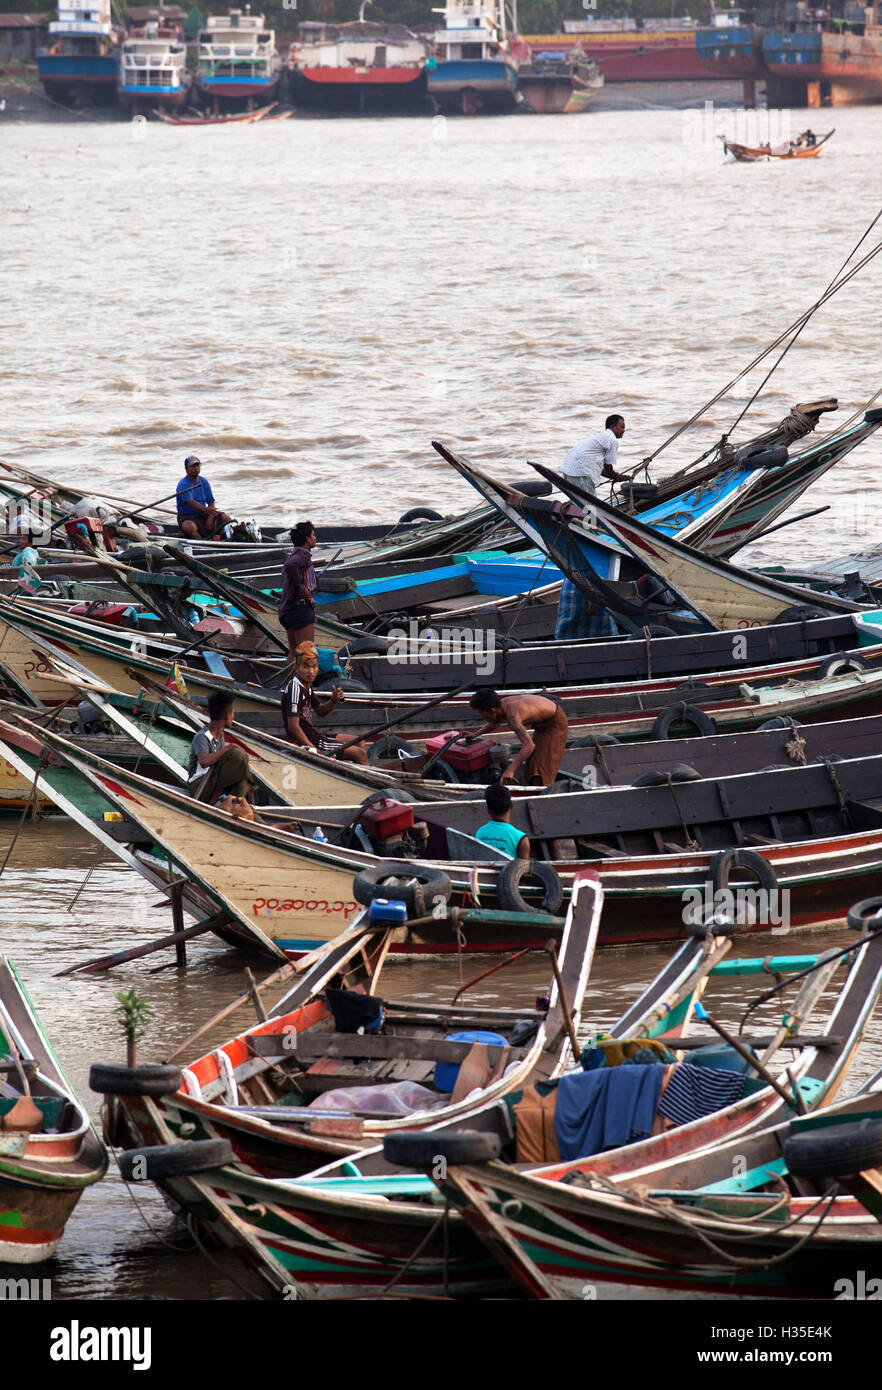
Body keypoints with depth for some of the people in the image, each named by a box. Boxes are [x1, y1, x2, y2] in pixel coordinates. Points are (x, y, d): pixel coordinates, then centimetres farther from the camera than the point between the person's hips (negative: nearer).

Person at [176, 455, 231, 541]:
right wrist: (206, 510, -42)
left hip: (203, 515, 6)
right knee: (189, 527, -40)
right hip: (187, 517, -6)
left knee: (226, 519, -14)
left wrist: (211, 517, -11)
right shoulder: (183, 485, -11)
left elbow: (211, 502, 10)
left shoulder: (204, 482, 10)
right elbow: (190, 502, -26)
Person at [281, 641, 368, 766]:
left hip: (313, 736, 11)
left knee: (359, 743, 22)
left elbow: (320, 712, 21)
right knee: (359, 754, -8)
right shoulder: (295, 689, -22)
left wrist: (333, 700, -1)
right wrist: (316, 751, -28)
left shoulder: (307, 685, 8)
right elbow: (293, 726, -28)